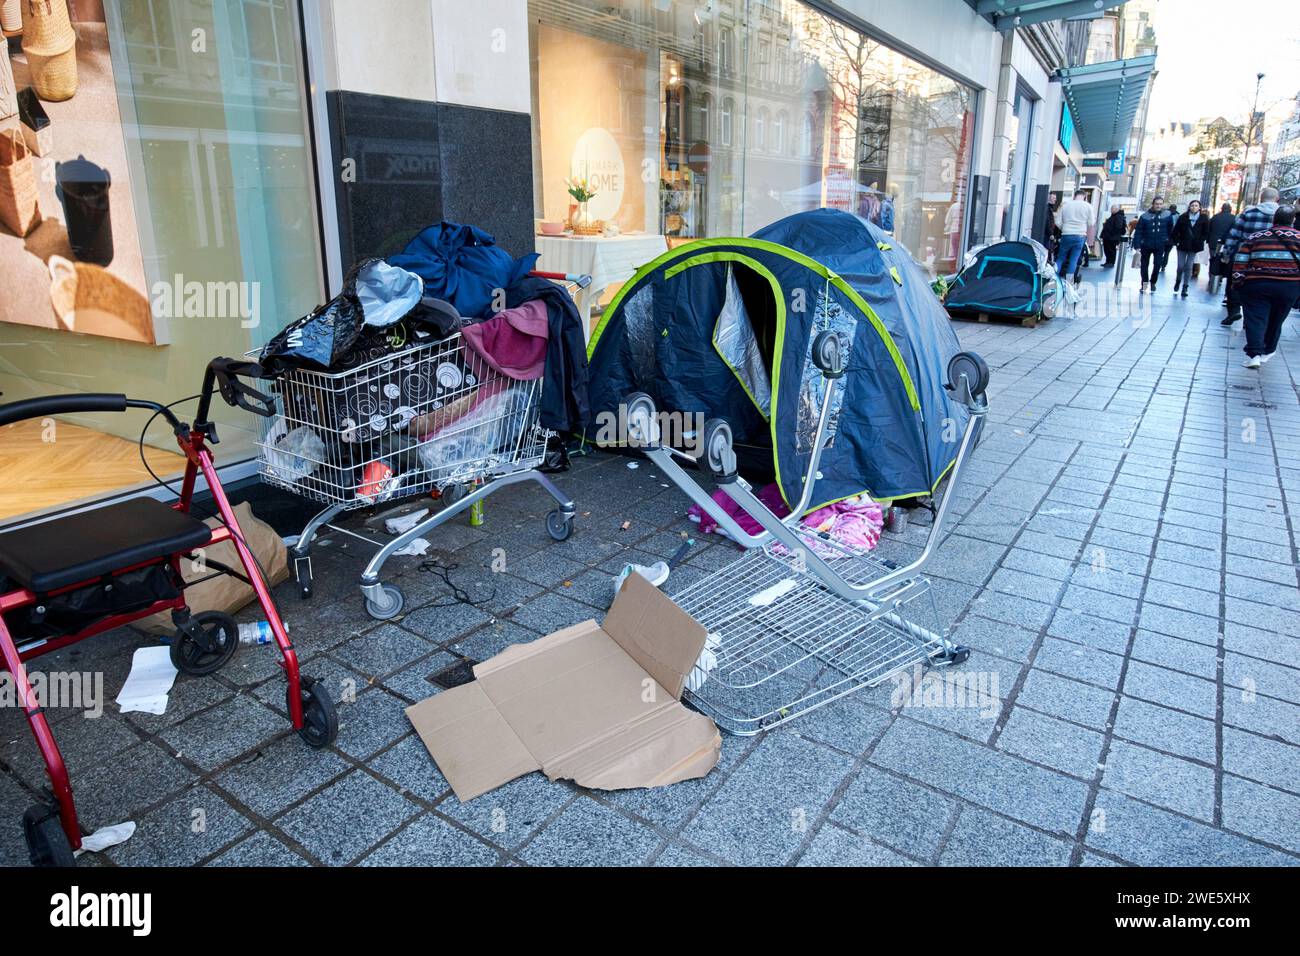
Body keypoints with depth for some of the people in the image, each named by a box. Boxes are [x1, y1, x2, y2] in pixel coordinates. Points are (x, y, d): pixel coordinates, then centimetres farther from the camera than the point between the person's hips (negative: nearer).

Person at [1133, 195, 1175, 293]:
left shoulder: (1167, 215, -2)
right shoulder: (1145, 216, -9)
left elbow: (1170, 230, 8)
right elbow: (1138, 231, -9)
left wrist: (1170, 241, 10)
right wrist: (1137, 245, -14)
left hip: (1160, 245, 1)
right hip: (1146, 245, 0)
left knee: (1158, 265, -4)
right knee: (1144, 265, 8)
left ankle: (1153, 282, 17)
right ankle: (1144, 284, 22)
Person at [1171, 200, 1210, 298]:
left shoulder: (1204, 219, 1)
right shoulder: (1183, 217, 1)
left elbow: (1206, 233, 4)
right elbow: (1176, 230, 3)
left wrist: (1199, 242, -6)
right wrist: (1176, 241, -5)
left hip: (1194, 247, 0)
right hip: (1182, 245, 0)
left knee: (1188, 267, -3)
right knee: (1180, 266, 0)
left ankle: (1185, 287, 3)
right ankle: (1178, 281, 29)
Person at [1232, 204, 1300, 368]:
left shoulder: (1256, 237, 6)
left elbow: (1240, 262, -1)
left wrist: (1237, 283, 2)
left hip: (1257, 284, -1)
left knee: (1255, 319, -1)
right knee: (1276, 320, 16)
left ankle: (1254, 354, -14)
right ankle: (1267, 352, 27)